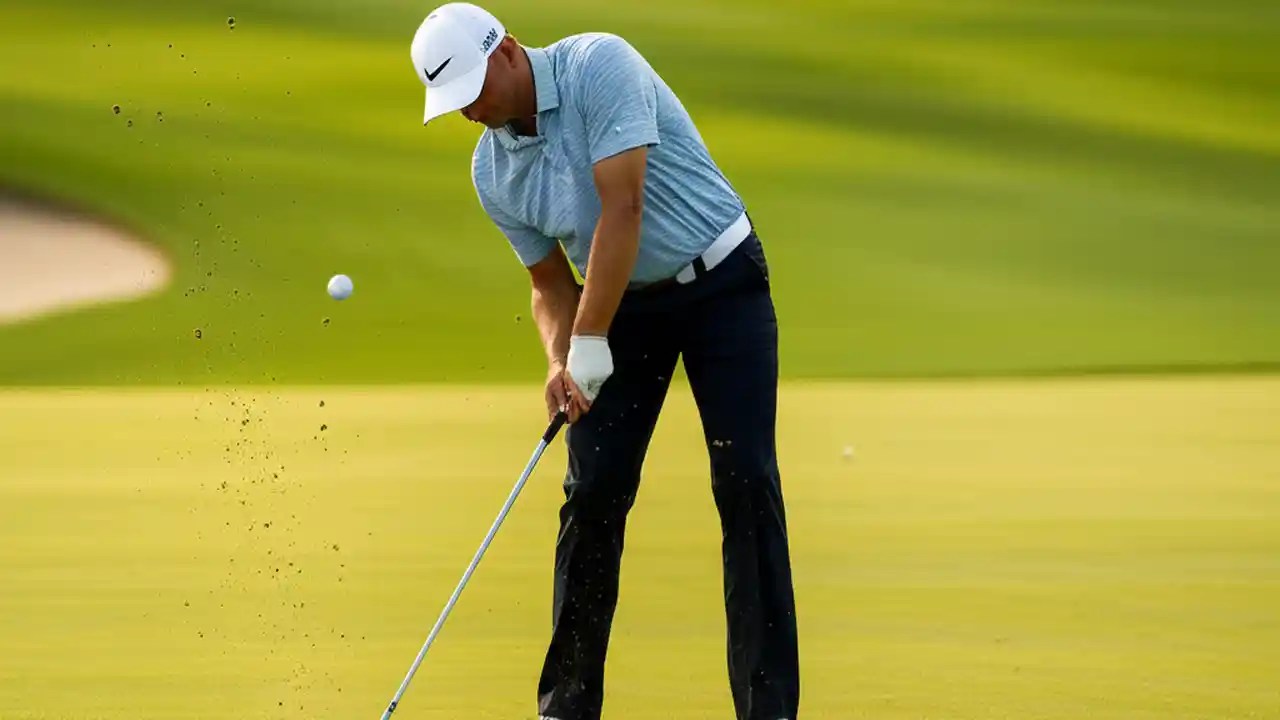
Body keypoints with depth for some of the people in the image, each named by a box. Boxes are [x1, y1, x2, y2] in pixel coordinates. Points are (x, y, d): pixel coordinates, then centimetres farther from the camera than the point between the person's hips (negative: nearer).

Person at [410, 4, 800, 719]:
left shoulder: (600, 65, -22)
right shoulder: (493, 172, -3)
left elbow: (622, 208, -28)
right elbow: (550, 284, 7)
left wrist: (589, 345, -28)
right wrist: (559, 360, -15)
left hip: (721, 281, -5)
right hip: (625, 303, 5)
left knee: (746, 480, -11)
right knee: (594, 491, -2)